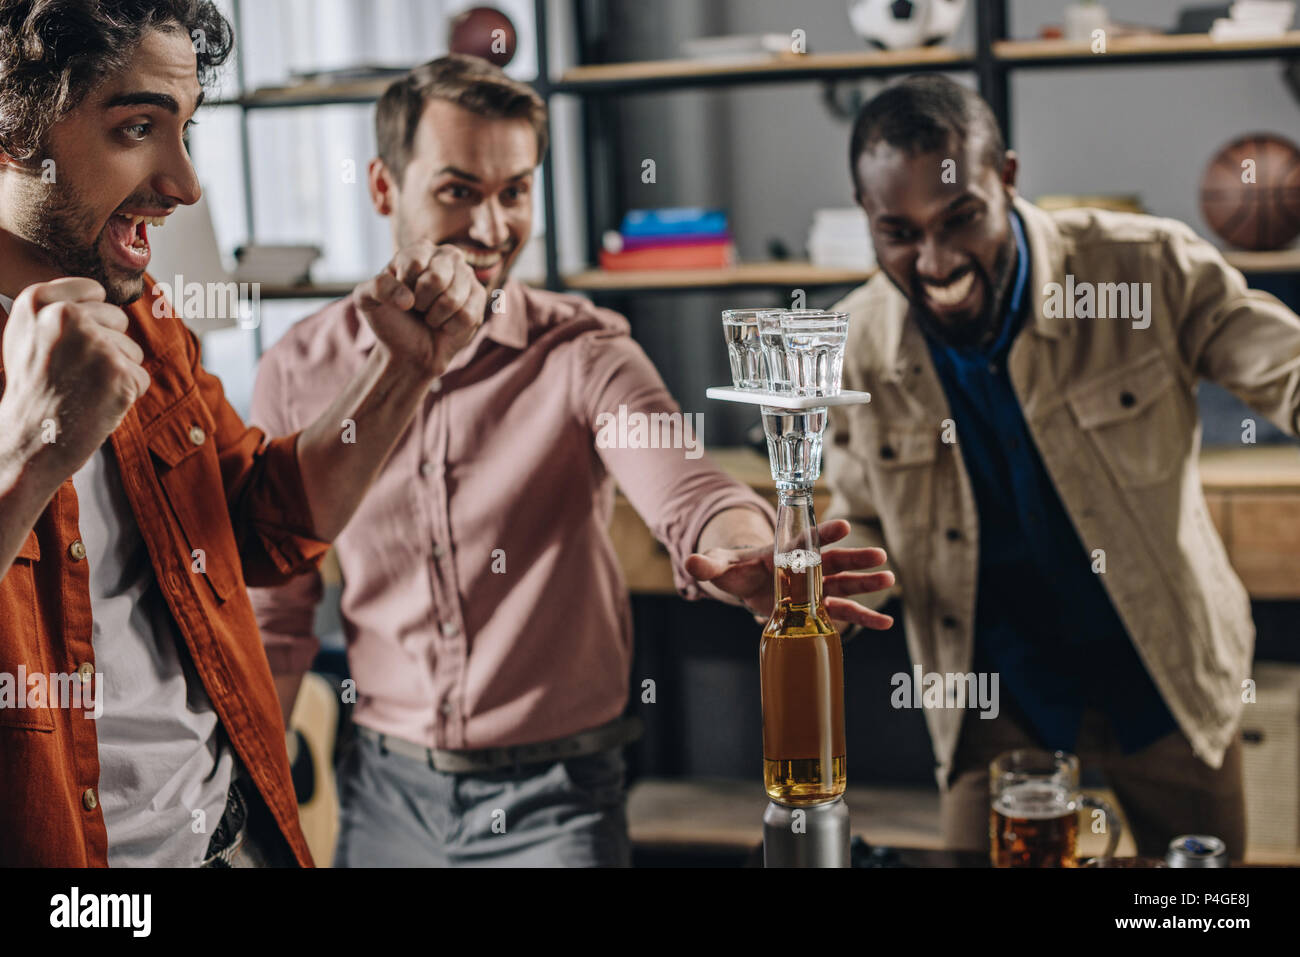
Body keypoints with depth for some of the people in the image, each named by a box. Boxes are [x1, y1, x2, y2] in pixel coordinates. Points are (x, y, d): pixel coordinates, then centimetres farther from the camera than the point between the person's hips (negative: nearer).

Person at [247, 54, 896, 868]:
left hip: (555, 799, -2)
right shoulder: (300, 373, -3)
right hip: (386, 792, 3)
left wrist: (745, 556, -52)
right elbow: (275, 614, 5)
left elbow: (681, 487, -30)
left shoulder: (583, 355, -10)